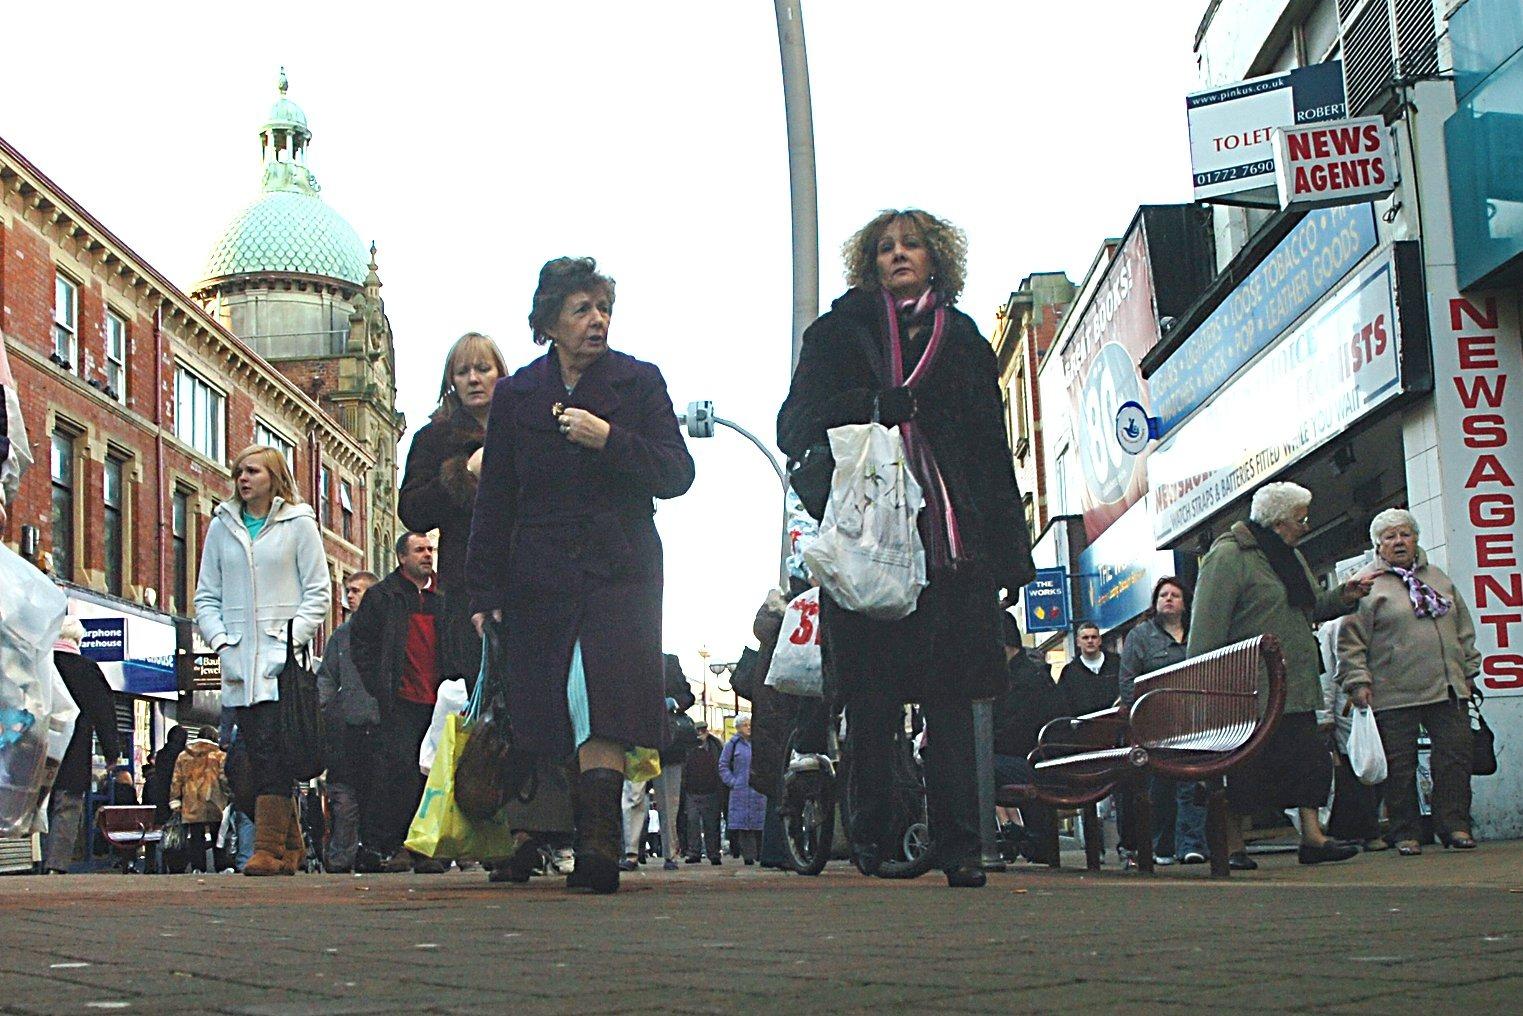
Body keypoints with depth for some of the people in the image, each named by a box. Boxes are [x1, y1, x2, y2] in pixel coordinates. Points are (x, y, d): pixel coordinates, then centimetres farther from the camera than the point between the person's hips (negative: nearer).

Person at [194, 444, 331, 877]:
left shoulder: (298, 523, 4)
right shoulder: (221, 526, 13)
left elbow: (318, 592, 1)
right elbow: (206, 596, 15)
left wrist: (293, 639, -11)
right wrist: (220, 641, -1)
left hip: (282, 661, -4)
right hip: (238, 662, 4)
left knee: (272, 748, -14)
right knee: (256, 755, 3)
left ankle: (269, 848, -14)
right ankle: (291, 847, 11)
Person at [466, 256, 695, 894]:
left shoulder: (639, 382, 6)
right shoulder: (516, 395, 11)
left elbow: (677, 476, 0)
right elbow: (494, 501, 13)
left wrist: (609, 440, -14)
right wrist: (484, 592, 8)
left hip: (619, 573, -2)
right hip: (538, 575, 2)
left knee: (602, 711, -18)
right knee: (543, 717, 1)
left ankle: (598, 844, -27)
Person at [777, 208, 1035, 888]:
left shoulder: (962, 338, 19)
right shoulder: (842, 330, 12)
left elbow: (993, 449, 17)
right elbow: (797, 425, 1)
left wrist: (1008, 549, 10)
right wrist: (873, 406, -17)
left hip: (951, 541, 2)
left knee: (950, 696, -1)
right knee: (870, 697, -4)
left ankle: (958, 845, 1)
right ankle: (873, 840, 2)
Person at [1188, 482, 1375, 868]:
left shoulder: (1290, 556, 18)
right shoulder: (1228, 557, -10)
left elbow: (1311, 607, 27)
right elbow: (1207, 627, -15)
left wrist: (1343, 595, 8)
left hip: (1295, 686, 8)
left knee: (1308, 760, 4)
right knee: (1245, 767, -3)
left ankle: (1312, 836, 8)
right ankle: (1233, 846, 6)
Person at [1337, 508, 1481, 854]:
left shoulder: (1438, 578, 18)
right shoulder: (1368, 585, 1)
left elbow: (1463, 628, 23)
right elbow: (1351, 640, -4)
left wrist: (1468, 670, 17)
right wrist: (1358, 681, -11)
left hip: (1447, 689, 5)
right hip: (1394, 693, -4)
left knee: (1455, 756, 0)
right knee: (1400, 766, -2)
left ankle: (1455, 825, 9)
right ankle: (1405, 834, 6)